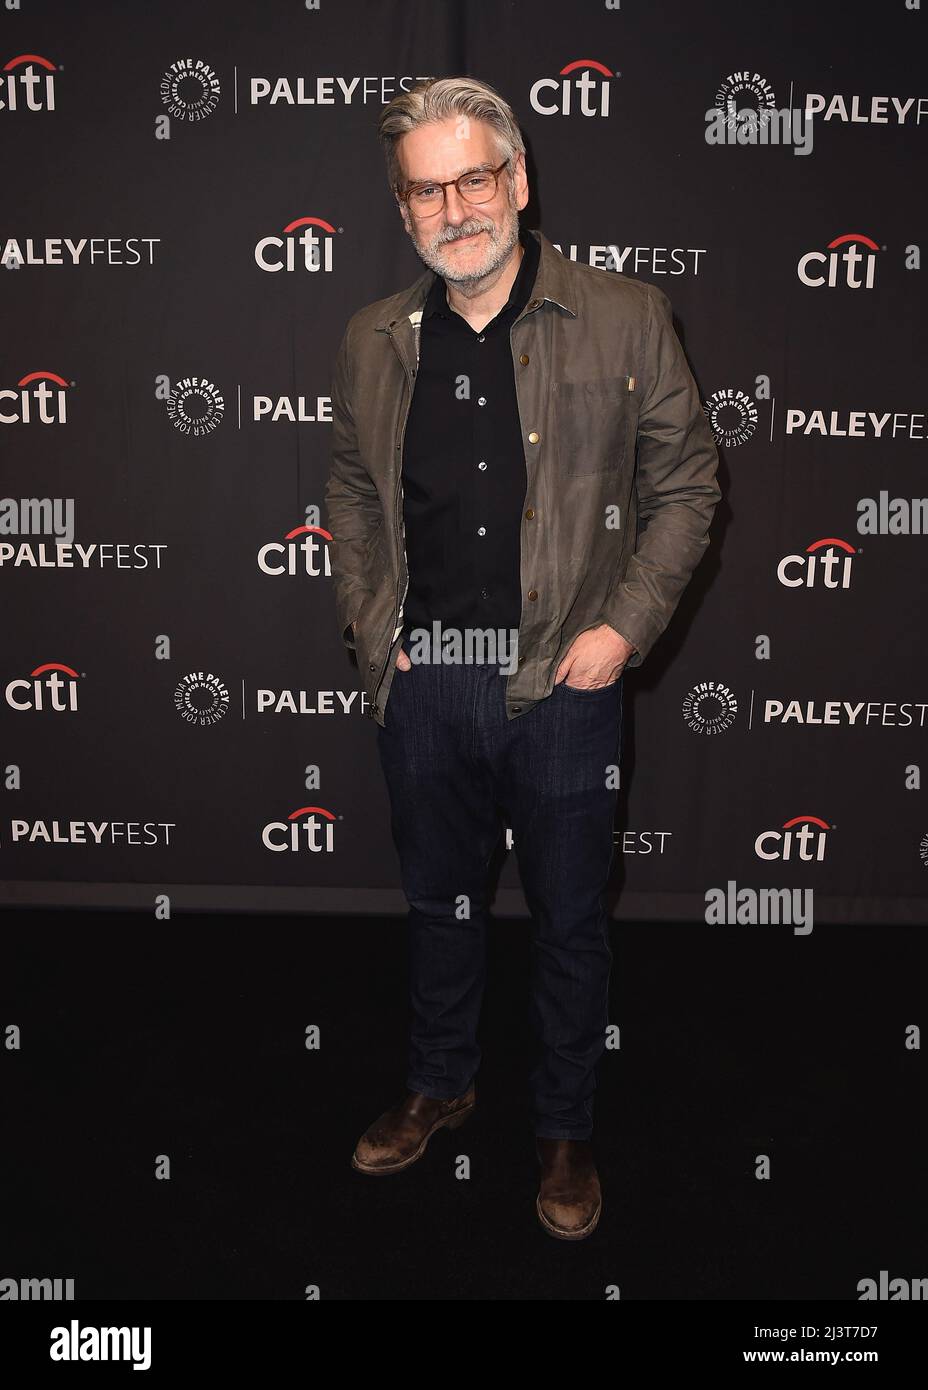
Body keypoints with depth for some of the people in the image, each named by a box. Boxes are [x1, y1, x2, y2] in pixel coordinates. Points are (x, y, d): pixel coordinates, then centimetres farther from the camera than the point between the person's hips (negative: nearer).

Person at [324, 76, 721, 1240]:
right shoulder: (372, 343, 6)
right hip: (420, 677, 3)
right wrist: (364, 620, 4)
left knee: (569, 916, 11)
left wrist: (625, 628, -11)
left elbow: (685, 482, -1)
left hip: (562, 678, -3)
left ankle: (565, 1129, 33)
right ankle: (440, 1086, 43)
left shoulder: (625, 319, -4)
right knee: (438, 899, 19)